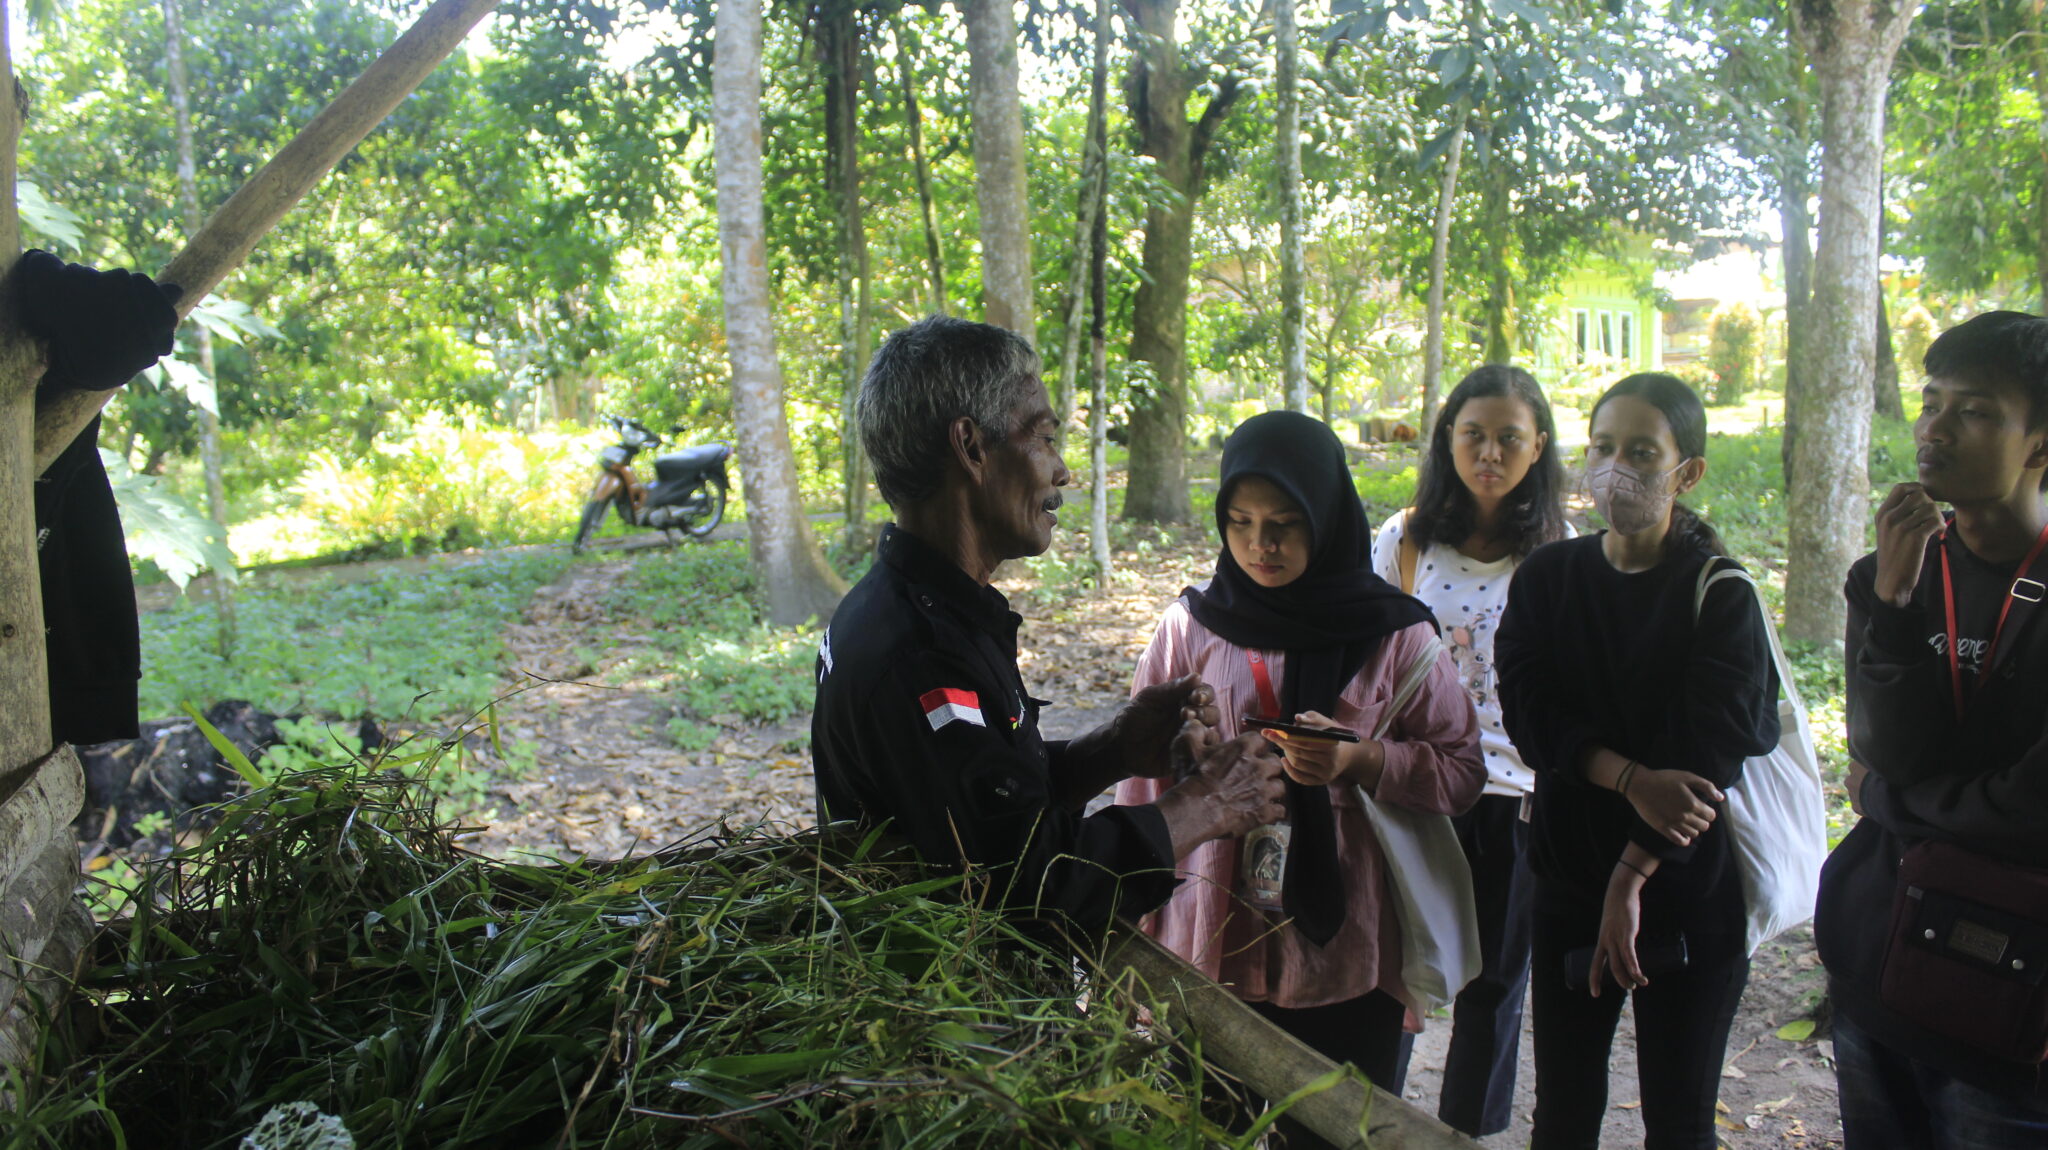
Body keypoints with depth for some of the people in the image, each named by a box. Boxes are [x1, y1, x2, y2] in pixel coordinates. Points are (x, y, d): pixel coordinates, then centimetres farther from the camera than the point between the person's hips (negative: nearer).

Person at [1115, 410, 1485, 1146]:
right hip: (1211, 949, 1)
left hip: (1345, 955, 0)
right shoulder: (1190, 627, -1)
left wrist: (1363, 761, -19)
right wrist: (1134, 942, 6)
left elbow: (1461, 773, 0)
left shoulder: (1396, 637, -3)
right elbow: (1144, 783, 4)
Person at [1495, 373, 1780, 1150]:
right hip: (1570, 878, 2)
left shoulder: (1720, 592, -5)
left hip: (1691, 889, -2)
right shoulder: (1547, 577, 4)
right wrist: (1632, 778, -23)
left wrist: (1632, 877, -21)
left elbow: (1713, 745, -15)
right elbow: (1529, 709, -8)